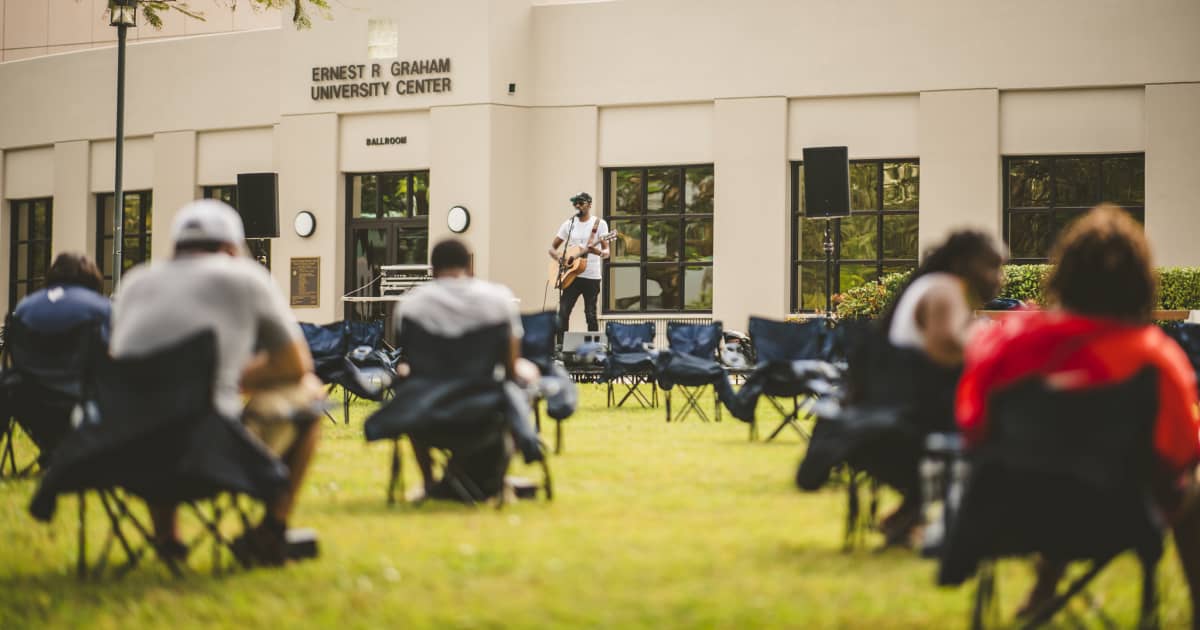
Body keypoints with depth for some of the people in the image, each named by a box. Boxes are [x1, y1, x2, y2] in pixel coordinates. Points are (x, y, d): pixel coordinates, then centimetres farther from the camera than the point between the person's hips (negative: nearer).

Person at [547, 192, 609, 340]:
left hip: (591, 277, -3)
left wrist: (598, 252, -29)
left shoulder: (599, 224, 0)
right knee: (563, 312, -5)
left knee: (591, 315, 2)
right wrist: (559, 257, -9)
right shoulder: (568, 224, 9)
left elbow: (606, 252, -5)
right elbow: (552, 248, 13)